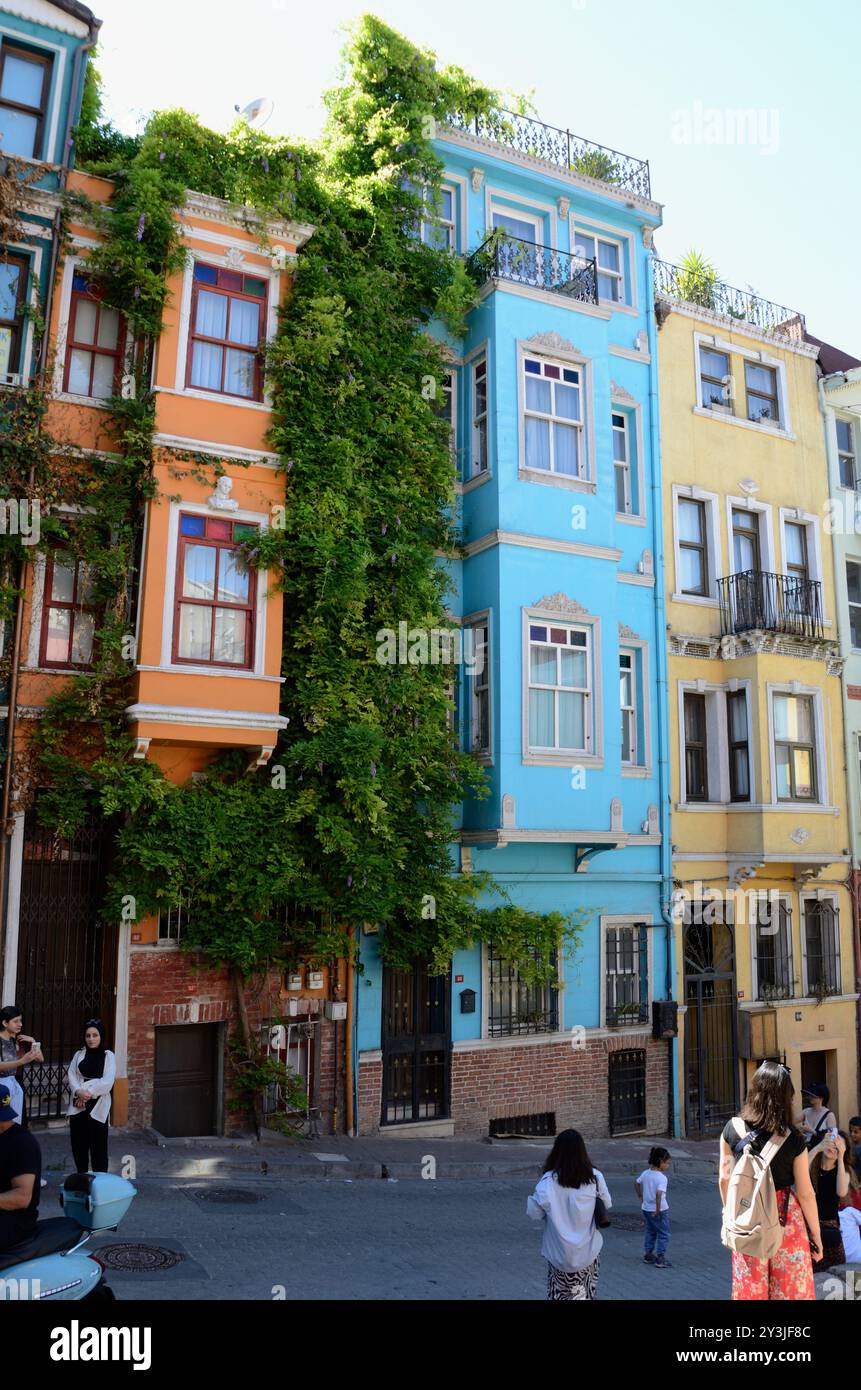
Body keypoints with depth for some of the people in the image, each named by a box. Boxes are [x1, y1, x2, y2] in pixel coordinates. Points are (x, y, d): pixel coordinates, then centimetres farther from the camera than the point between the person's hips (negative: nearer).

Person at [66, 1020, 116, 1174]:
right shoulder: (79, 1054, 9)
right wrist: (79, 1091, -18)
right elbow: (71, 1076, -2)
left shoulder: (108, 1055, 0)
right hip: (78, 1105, 3)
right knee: (79, 1144, 8)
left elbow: (107, 1082, -9)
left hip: (98, 1105, -3)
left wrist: (88, 1093, -16)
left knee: (98, 1145, -2)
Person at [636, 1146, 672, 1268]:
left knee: (650, 1232, 23)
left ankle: (648, 1255, 30)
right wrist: (657, 1210, -25)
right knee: (664, 1234, 9)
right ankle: (660, 1259, 9)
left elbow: (637, 1183, 15)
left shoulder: (645, 1173, 0)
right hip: (660, 1211, -7)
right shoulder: (662, 1178, -23)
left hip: (646, 1208, 7)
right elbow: (659, 1194, -34)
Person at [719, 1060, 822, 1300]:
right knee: (790, 1288, 14)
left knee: (749, 1288, 15)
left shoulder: (732, 1129, -8)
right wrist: (816, 1235, 7)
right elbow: (805, 1193, -7)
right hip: (785, 1219, -2)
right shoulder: (793, 1140, -14)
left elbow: (724, 1179, 0)